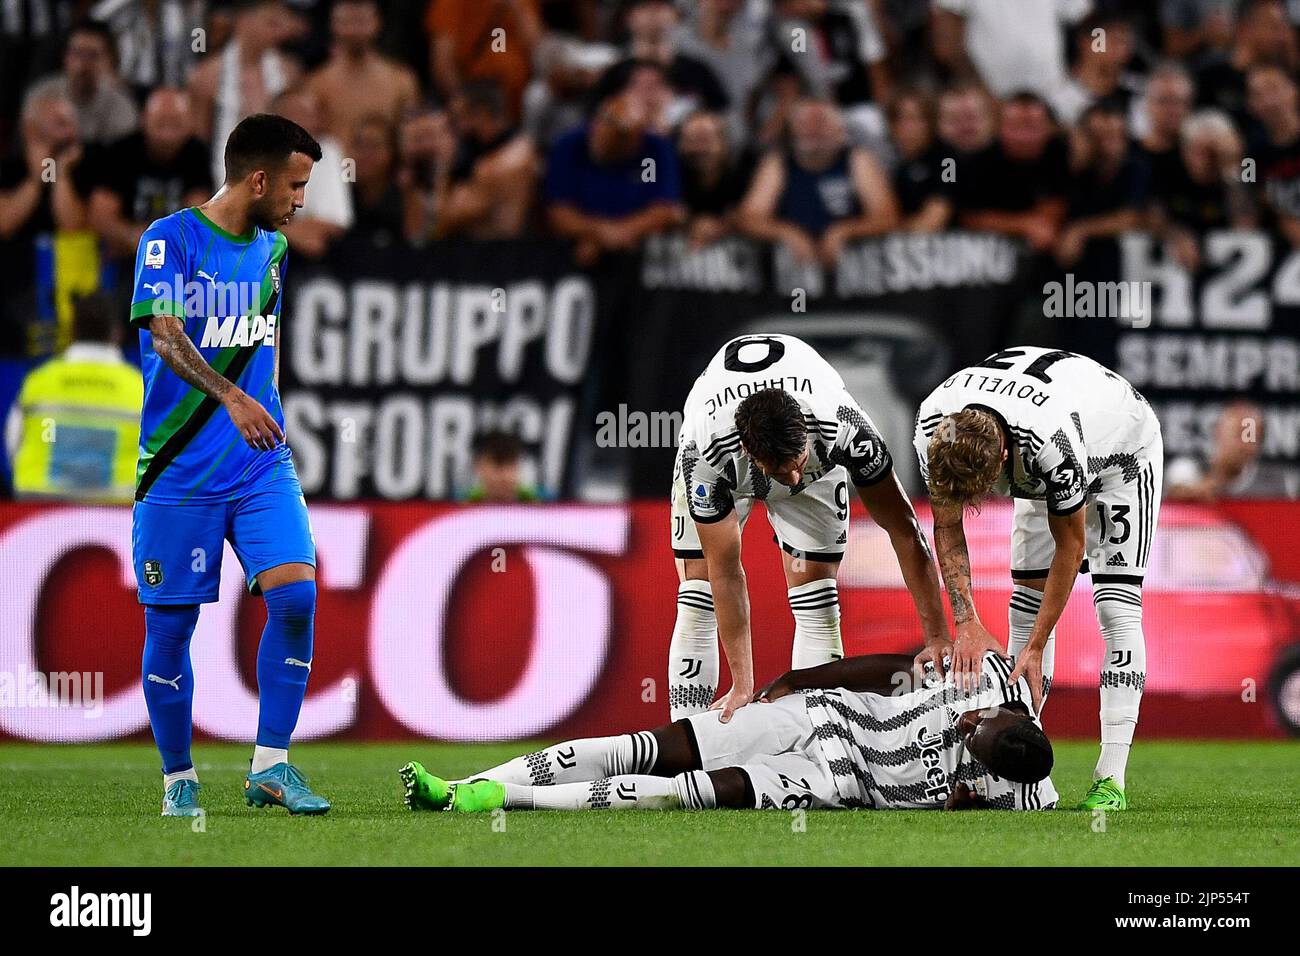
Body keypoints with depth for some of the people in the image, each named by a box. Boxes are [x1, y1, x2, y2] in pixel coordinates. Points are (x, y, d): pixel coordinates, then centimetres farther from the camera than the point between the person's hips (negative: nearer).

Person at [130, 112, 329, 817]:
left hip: (262, 465, 5)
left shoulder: (273, 248, 12)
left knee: (295, 596, -14)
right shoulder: (169, 240, -8)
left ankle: (270, 766, -6)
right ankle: (179, 782, 15)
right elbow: (166, 336, -22)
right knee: (171, 625, 1)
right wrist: (232, 398, -36)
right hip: (178, 468, -5)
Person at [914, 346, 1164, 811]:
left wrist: (1036, 648, -27)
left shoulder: (1051, 441, -45)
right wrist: (967, 625, -28)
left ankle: (1110, 779, -19)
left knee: (1117, 608, -16)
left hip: (1123, 448, -5)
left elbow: (1069, 547, -30)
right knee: (1026, 606, -4)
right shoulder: (933, 425, -31)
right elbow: (948, 529, -18)